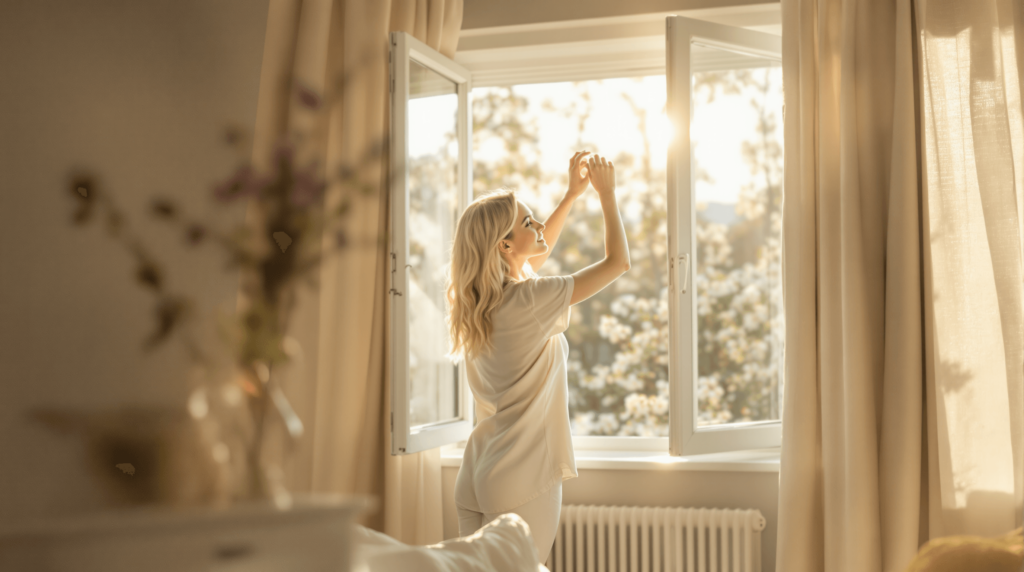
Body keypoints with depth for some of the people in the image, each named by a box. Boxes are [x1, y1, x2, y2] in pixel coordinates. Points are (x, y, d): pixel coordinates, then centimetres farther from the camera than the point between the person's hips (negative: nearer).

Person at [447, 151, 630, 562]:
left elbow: (538, 252, 26)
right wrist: (606, 194, 4)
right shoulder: (527, 301, -16)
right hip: (522, 481, -8)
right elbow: (618, 261, -9)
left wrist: (573, 194, 26)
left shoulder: (477, 303, 7)